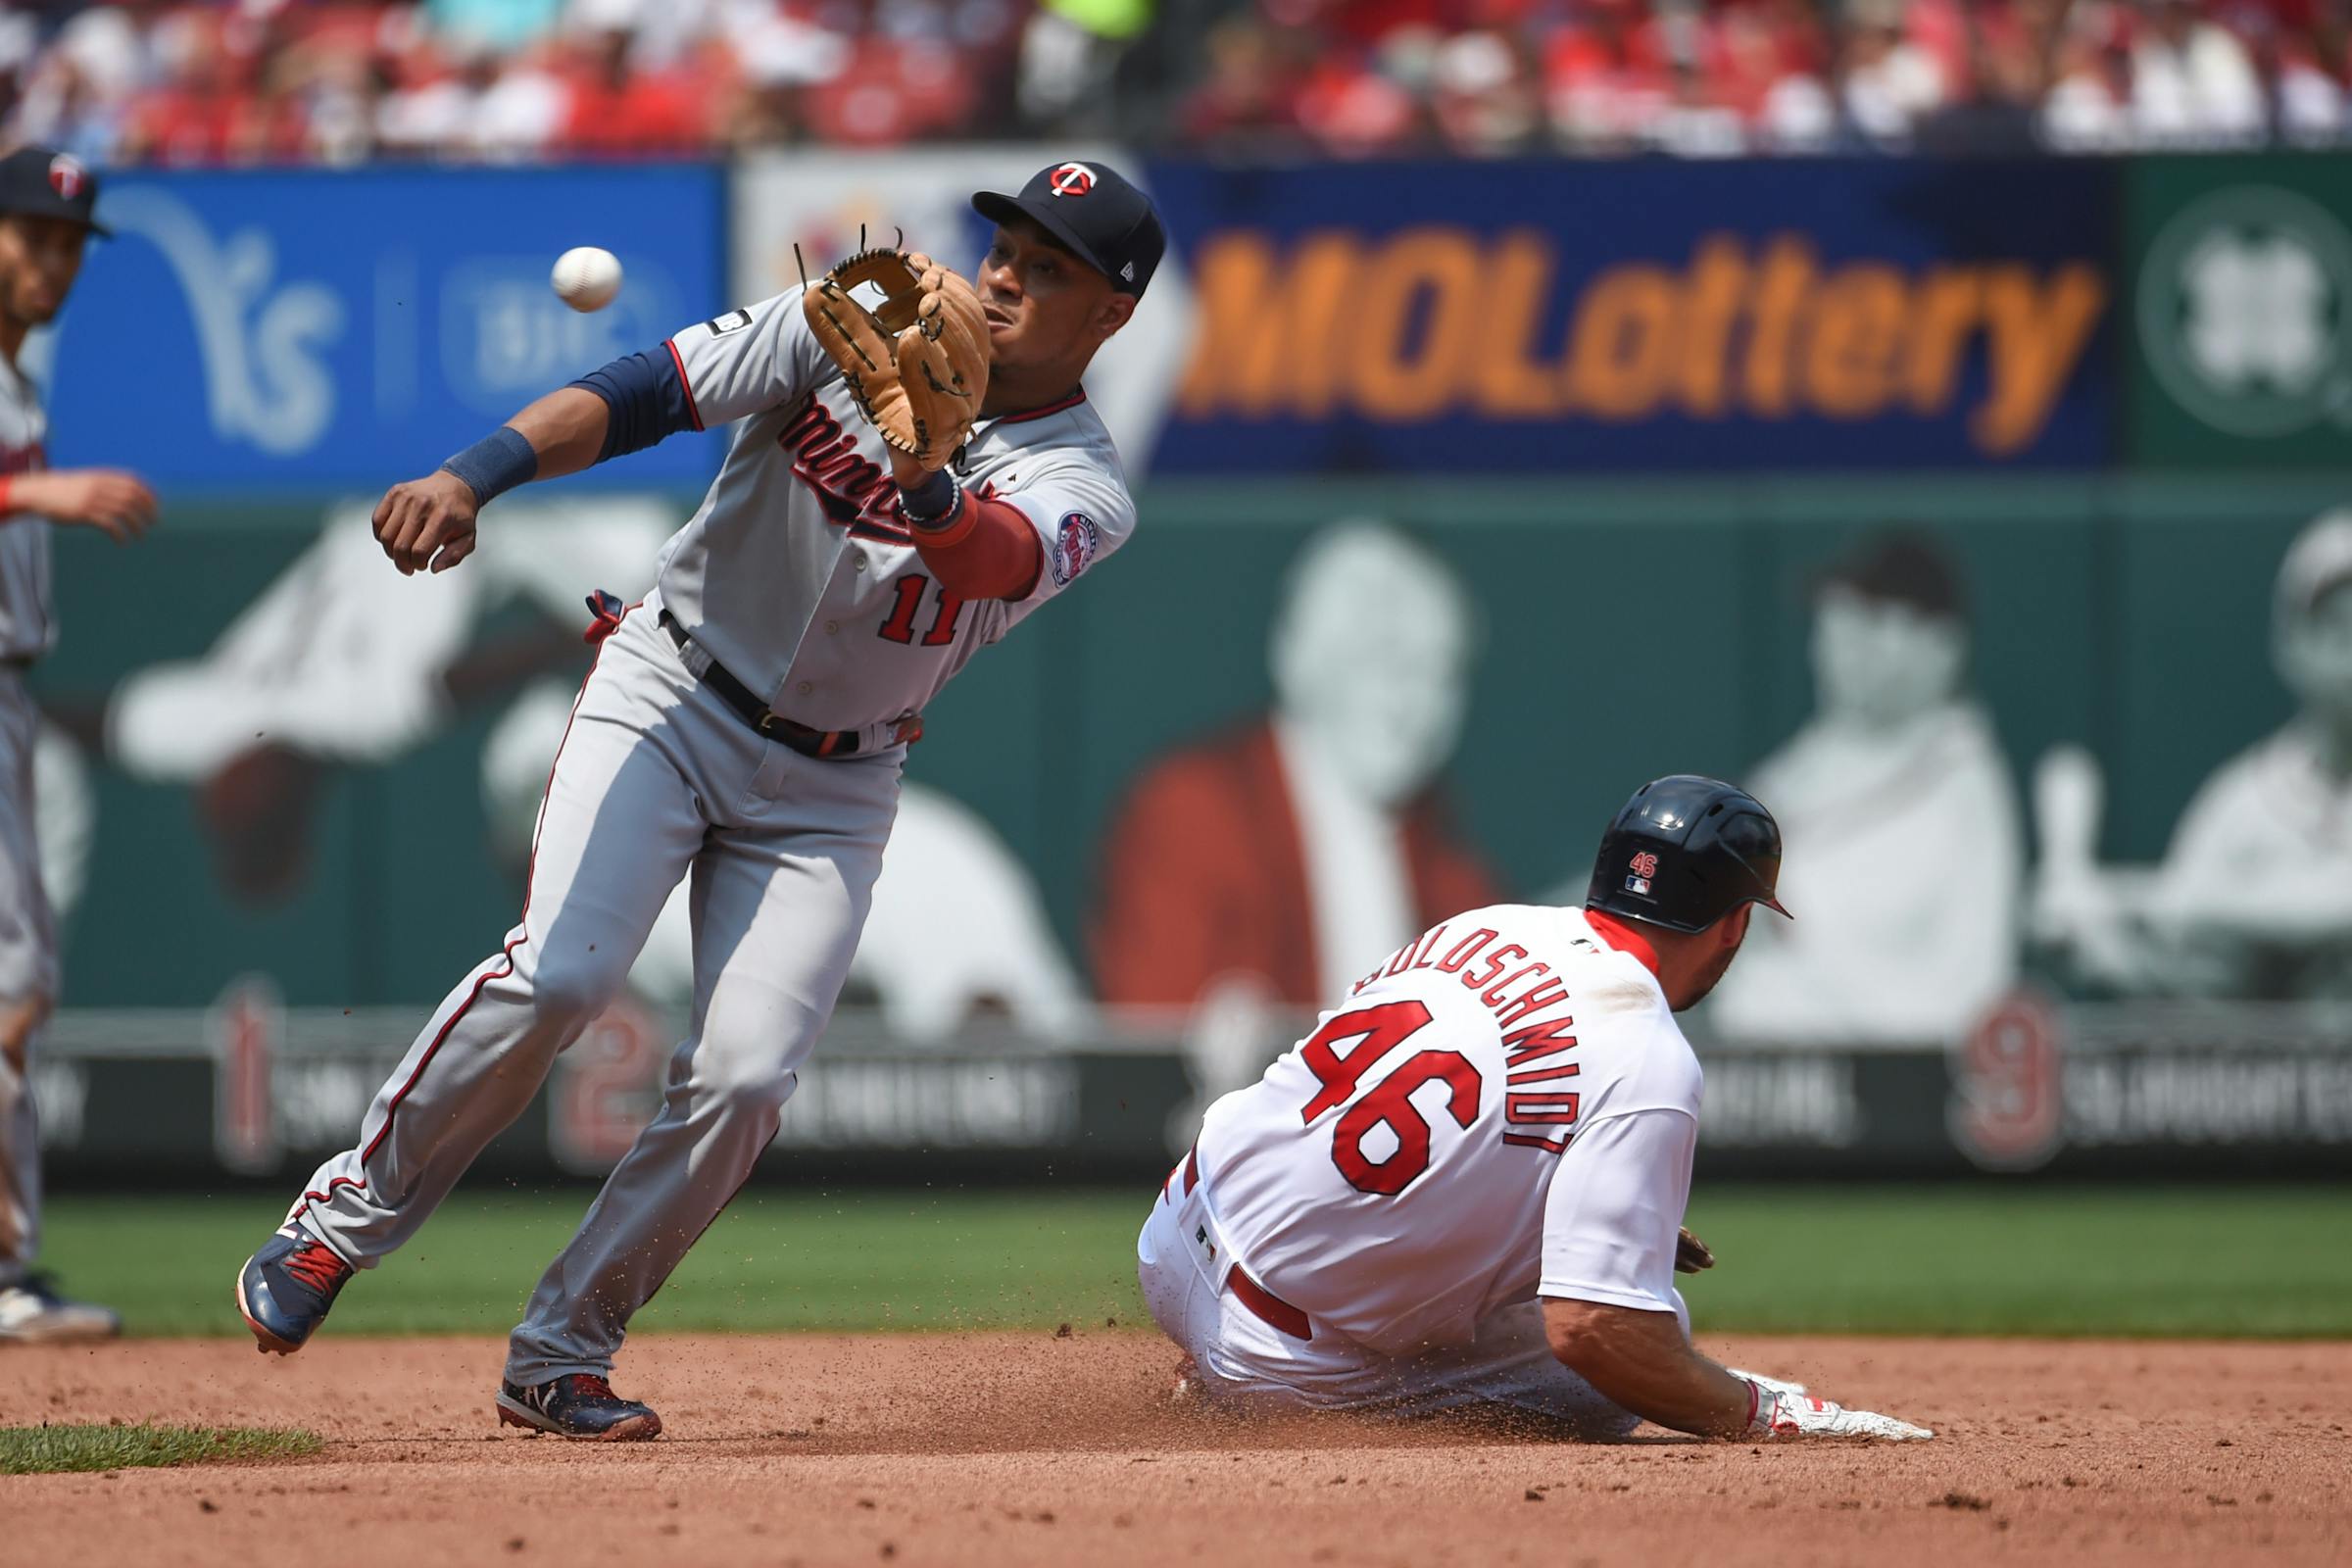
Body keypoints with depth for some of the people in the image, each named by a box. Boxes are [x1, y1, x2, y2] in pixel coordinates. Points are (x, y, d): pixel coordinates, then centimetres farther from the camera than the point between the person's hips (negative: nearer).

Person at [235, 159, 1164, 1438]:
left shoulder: (1083, 492, -7)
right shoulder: (851, 325, -7)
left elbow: (989, 558, -30)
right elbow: (641, 393, -15)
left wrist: (925, 478, -52)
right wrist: (471, 476, -31)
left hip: (830, 789, 1)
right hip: (670, 694, -1)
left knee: (743, 1077, -14)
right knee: (560, 973, -23)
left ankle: (560, 1356, 1)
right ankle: (347, 1216, -5)